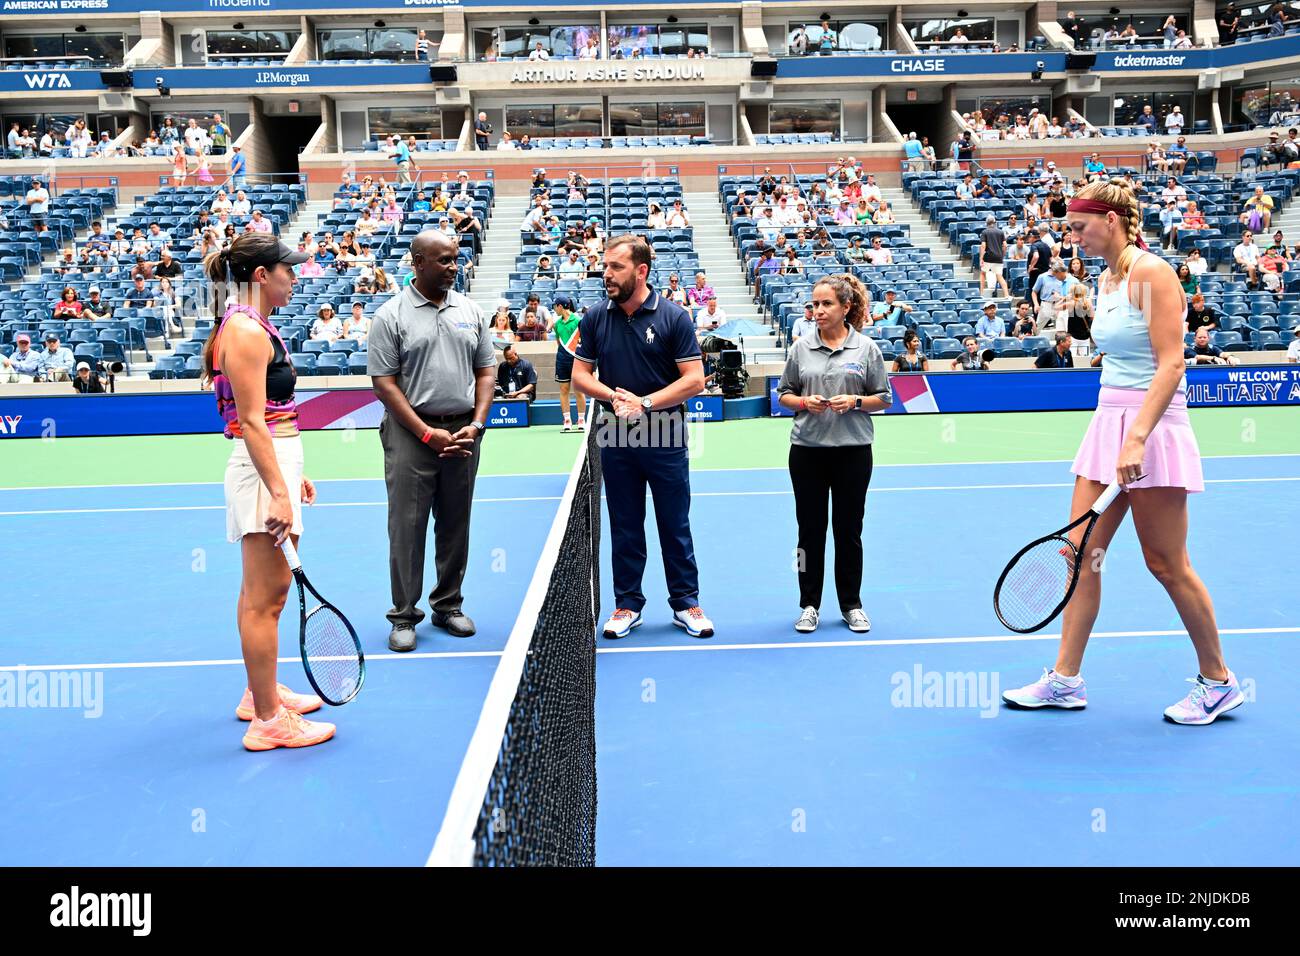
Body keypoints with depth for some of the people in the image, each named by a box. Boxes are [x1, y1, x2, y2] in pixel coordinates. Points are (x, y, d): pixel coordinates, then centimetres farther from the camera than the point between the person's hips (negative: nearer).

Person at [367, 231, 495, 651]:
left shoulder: (471, 311, 9)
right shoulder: (391, 315, -3)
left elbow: (486, 371, 11)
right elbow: (385, 382, -7)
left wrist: (476, 424, -4)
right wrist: (428, 433, -13)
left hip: (463, 432, 4)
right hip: (411, 433, -4)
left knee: (455, 525, 11)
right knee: (407, 526, -1)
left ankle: (448, 606, 24)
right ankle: (404, 616, 10)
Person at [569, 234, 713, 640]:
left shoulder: (674, 317, -6)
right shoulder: (595, 318, 3)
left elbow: (694, 379, -9)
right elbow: (580, 374, 6)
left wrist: (645, 403, -18)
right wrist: (613, 395, -13)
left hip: (666, 436, -2)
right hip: (617, 438, 3)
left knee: (675, 525, 6)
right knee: (624, 526, 10)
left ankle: (686, 603, 17)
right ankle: (627, 604, 21)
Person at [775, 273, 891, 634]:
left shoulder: (866, 348, 0)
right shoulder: (801, 347, 4)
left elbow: (884, 399, 4)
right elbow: (784, 394, 10)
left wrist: (855, 402, -14)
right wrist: (803, 402, -10)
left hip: (853, 452, -1)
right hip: (807, 451, 1)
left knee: (849, 530, 7)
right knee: (810, 529, 7)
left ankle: (851, 604, 20)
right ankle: (810, 604, 18)